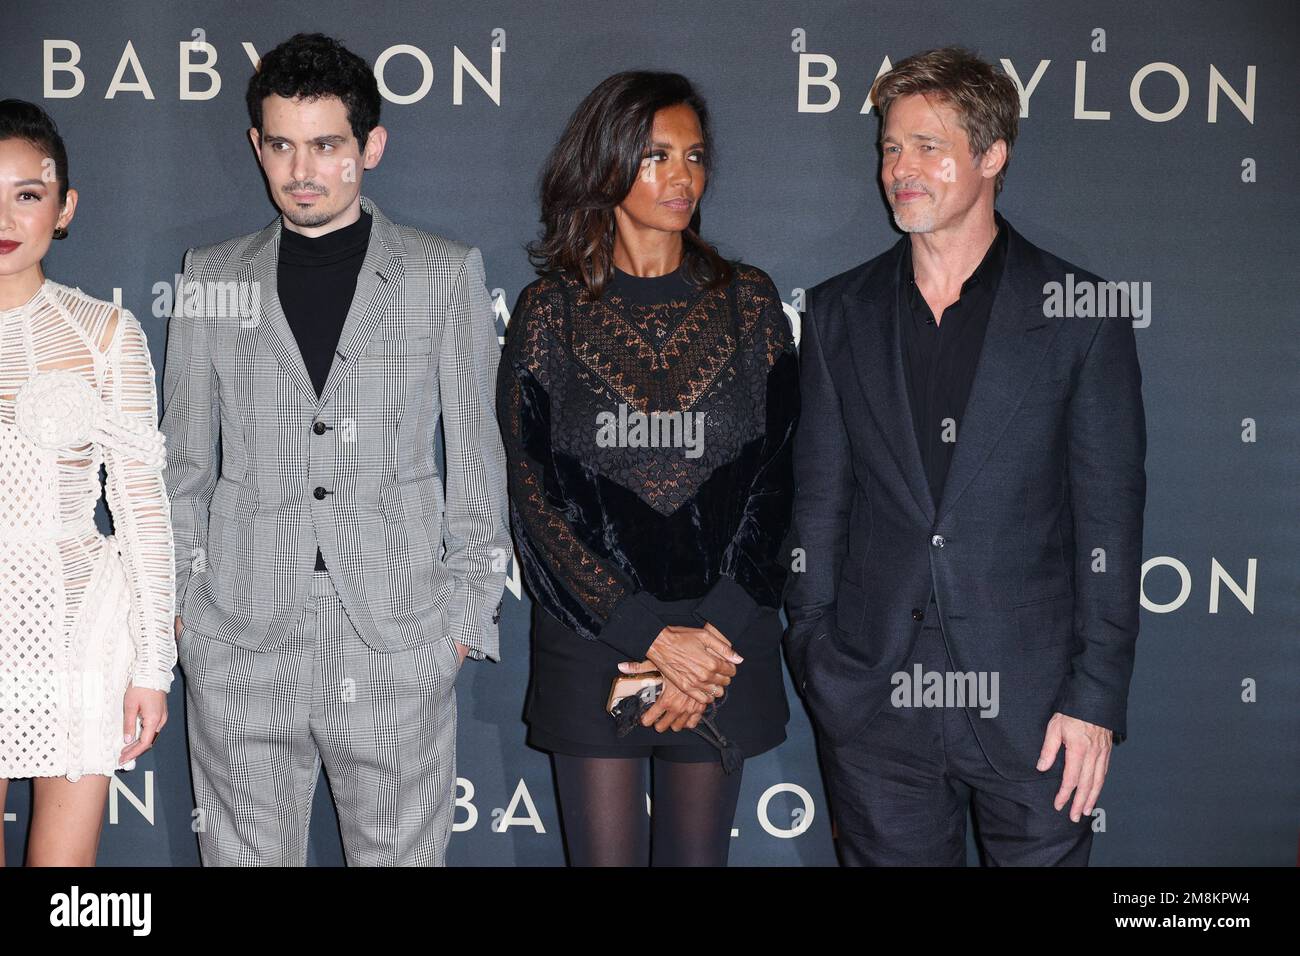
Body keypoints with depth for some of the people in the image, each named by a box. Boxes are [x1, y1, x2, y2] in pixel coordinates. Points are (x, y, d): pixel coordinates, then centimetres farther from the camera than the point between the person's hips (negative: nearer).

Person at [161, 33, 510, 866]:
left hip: (397, 640, -1)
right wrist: (180, 593, 7)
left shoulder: (444, 273, 5)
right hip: (240, 640, 2)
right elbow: (185, 458, 14)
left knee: (403, 853, 5)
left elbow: (479, 454, 5)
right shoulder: (213, 277, 10)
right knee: (246, 853, 8)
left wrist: (472, 609, 0)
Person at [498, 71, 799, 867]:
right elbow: (535, 493, -4)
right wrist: (652, 636, -12)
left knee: (698, 852, 9)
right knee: (605, 852, 3)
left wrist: (713, 641, -9)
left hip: (723, 638, 1)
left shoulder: (747, 300, 5)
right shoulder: (551, 309, 1)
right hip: (591, 639, -1)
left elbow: (773, 481, 1)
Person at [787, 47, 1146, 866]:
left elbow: (1110, 517, -3)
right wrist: (814, 662, 4)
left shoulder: (1080, 315, -2)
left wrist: (1097, 698, -7)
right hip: (873, 701, 2)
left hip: (1031, 701, -2)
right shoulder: (840, 313, 7)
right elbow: (818, 499, 9)